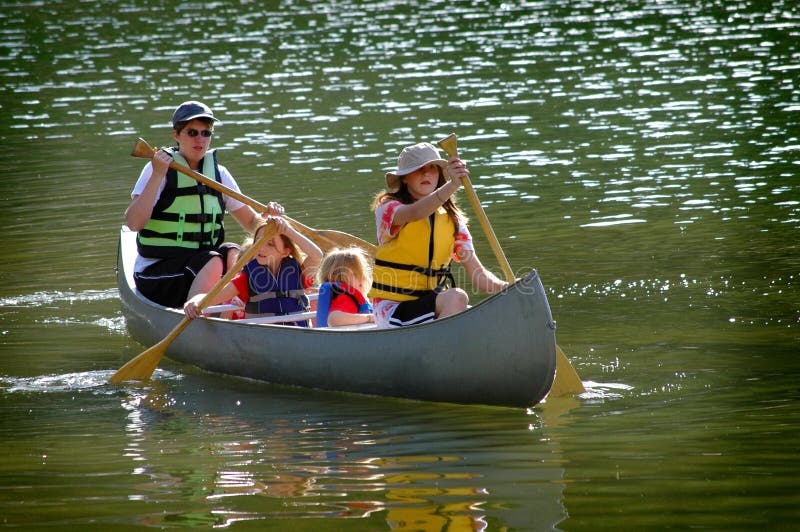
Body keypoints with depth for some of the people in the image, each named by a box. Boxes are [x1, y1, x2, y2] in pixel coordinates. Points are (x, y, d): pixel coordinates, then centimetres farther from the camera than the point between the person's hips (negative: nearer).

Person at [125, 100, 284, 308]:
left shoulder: (219, 174, 9)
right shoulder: (158, 169, -7)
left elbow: (251, 222, 12)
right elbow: (134, 223, -19)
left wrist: (268, 217, -11)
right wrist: (158, 175, -24)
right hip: (156, 276, -5)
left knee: (232, 253, -25)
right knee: (214, 262, -31)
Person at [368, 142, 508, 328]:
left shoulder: (453, 219, 10)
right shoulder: (387, 209, -5)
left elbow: (476, 272, 2)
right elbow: (415, 213, -30)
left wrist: (503, 286, -20)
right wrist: (452, 185, -46)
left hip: (431, 302, 5)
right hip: (393, 308, -5)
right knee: (456, 298, -30)